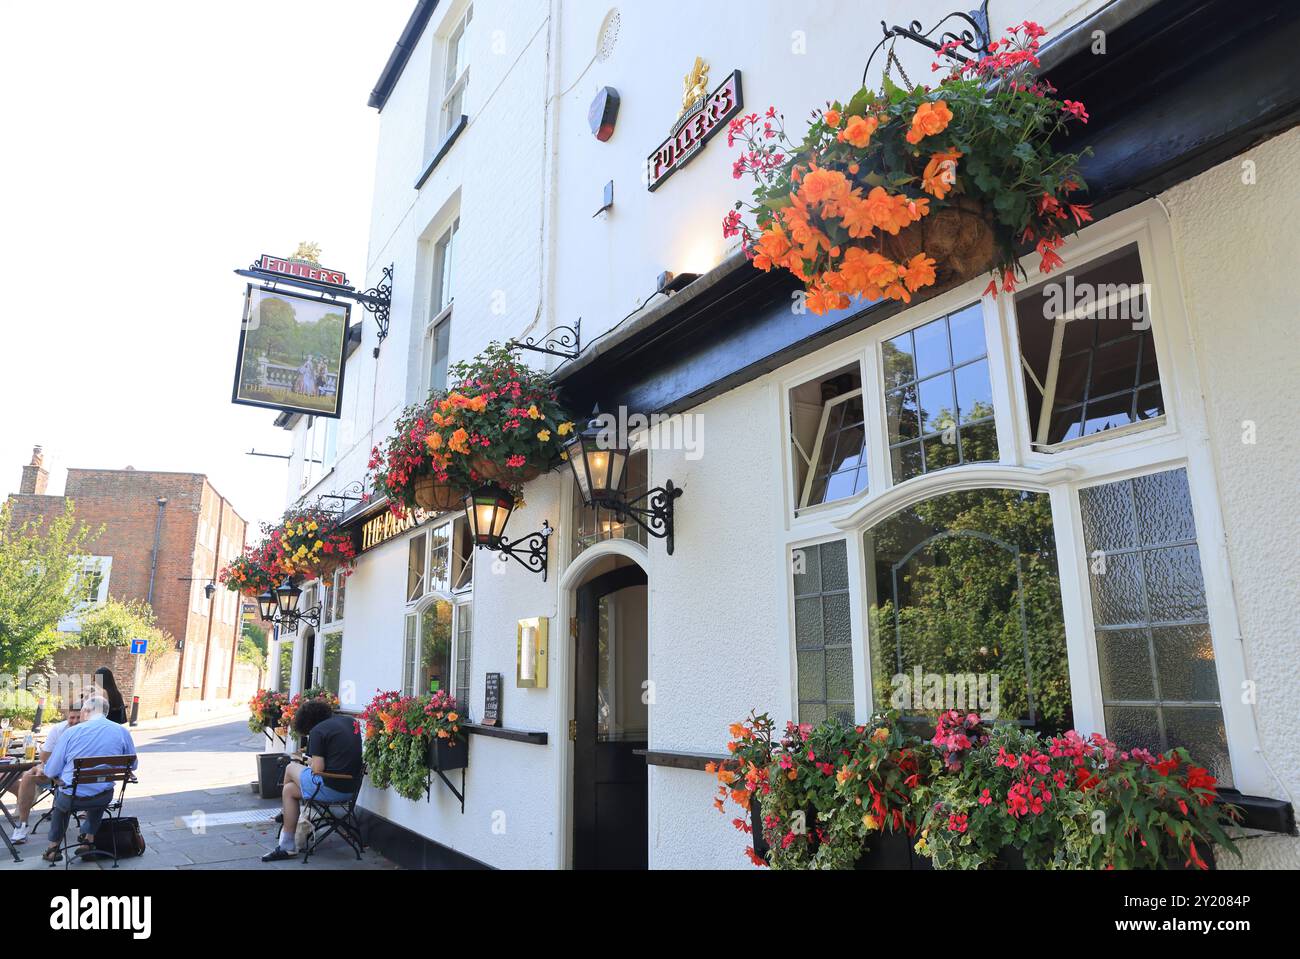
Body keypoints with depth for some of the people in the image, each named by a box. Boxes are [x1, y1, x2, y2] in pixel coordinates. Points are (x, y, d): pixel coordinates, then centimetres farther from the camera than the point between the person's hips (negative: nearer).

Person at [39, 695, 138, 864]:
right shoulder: (122, 732, -6)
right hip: (103, 798, 1)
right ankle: (89, 839, 36)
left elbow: (50, 771, -5)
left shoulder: (71, 732, -11)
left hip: (71, 798, -1)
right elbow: (133, 765, 8)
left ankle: (54, 847, 34)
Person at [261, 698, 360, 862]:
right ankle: (287, 847, 25)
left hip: (330, 789, -8)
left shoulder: (317, 731, -11)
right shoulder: (350, 721, 10)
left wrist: (311, 764, 6)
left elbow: (317, 769, -16)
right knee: (289, 789, 22)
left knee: (290, 768, 16)